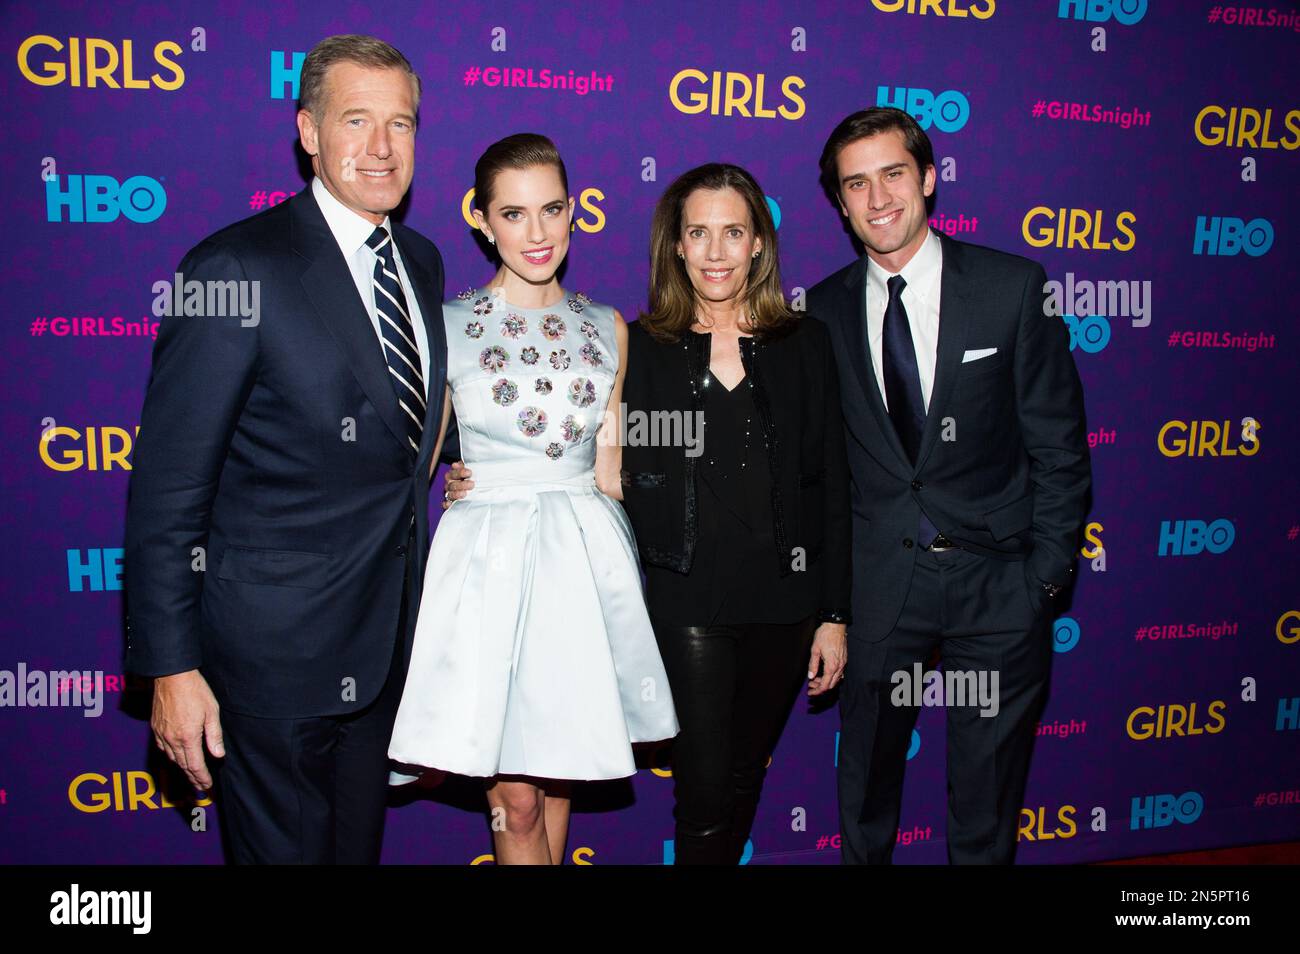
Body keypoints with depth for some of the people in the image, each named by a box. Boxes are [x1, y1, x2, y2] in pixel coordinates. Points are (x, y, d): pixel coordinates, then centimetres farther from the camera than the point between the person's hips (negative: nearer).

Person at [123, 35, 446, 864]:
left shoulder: (421, 261, 5)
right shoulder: (236, 268, -17)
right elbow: (169, 485, -17)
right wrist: (172, 668, -16)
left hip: (387, 639, 7)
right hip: (274, 646, -7)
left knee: (359, 844, 23)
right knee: (285, 849, 11)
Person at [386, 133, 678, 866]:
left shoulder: (608, 328, 6)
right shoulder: (448, 325, -4)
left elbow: (609, 464, 12)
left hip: (586, 557, 3)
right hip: (489, 558, -3)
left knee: (558, 771, 14)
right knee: (515, 797, 3)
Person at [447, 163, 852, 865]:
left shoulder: (804, 343, 3)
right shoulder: (641, 348, 0)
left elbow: (831, 484, 3)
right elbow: (618, 477, 2)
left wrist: (834, 614, 1)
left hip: (784, 600, 2)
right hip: (688, 603, -2)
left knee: (746, 773, 16)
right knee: (705, 790, 1)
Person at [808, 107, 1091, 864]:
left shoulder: (1015, 287, -3)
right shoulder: (823, 311, 2)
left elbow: (1059, 440, -2)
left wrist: (1048, 570, -5)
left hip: (997, 580, -1)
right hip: (877, 581, 1)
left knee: (989, 785, 13)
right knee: (867, 771, 14)